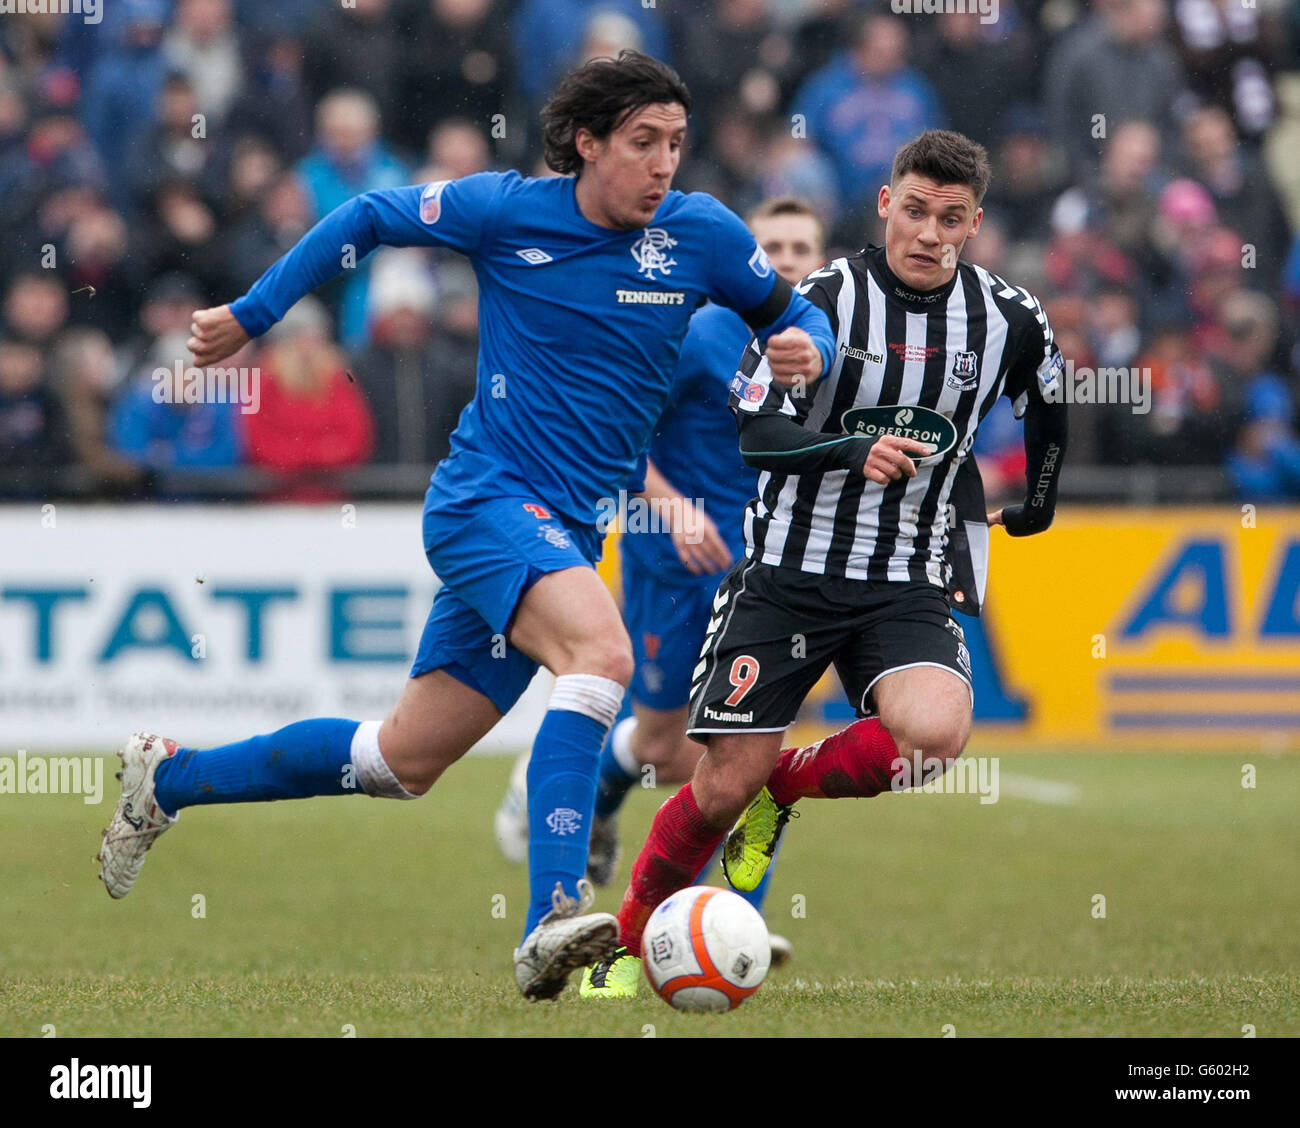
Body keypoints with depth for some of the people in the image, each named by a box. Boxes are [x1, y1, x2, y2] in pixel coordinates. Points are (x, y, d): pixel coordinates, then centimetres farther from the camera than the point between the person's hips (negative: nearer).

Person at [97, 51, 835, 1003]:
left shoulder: (702, 234, 2)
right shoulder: (507, 211, -6)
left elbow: (791, 315, 16)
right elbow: (371, 218, 9)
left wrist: (807, 346, -9)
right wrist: (252, 316, 12)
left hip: (568, 532, 5)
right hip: (487, 496, -5)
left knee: (403, 762, 13)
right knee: (601, 649, -34)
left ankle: (169, 780, 32)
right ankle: (552, 921, -43)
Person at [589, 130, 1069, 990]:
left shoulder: (1010, 321, -1)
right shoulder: (825, 299, -10)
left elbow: (1048, 401, 21)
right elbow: (752, 432, -14)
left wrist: (1035, 504, 32)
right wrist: (856, 449, -30)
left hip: (909, 586, 2)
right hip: (790, 568, -2)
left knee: (936, 734, -28)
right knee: (724, 785, -6)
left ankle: (784, 789, 2)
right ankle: (627, 945, 18)